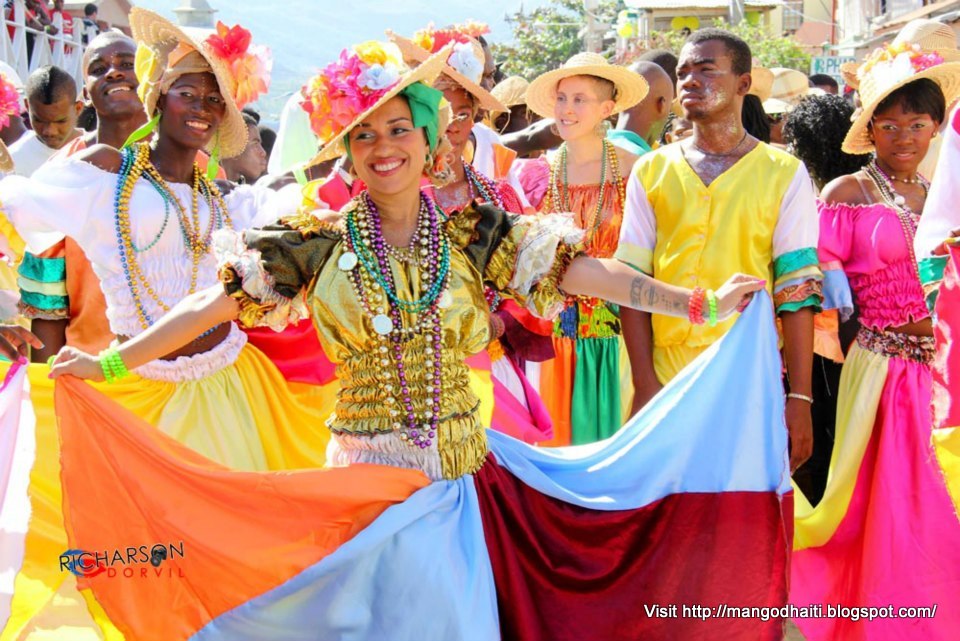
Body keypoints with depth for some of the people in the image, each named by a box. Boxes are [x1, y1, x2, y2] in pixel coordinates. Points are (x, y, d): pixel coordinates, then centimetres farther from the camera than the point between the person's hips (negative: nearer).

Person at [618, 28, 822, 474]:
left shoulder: (784, 173, 3)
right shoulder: (652, 170, 8)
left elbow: (796, 289, -3)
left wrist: (800, 398, -8)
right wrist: (645, 383, -5)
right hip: (664, 380, 2)